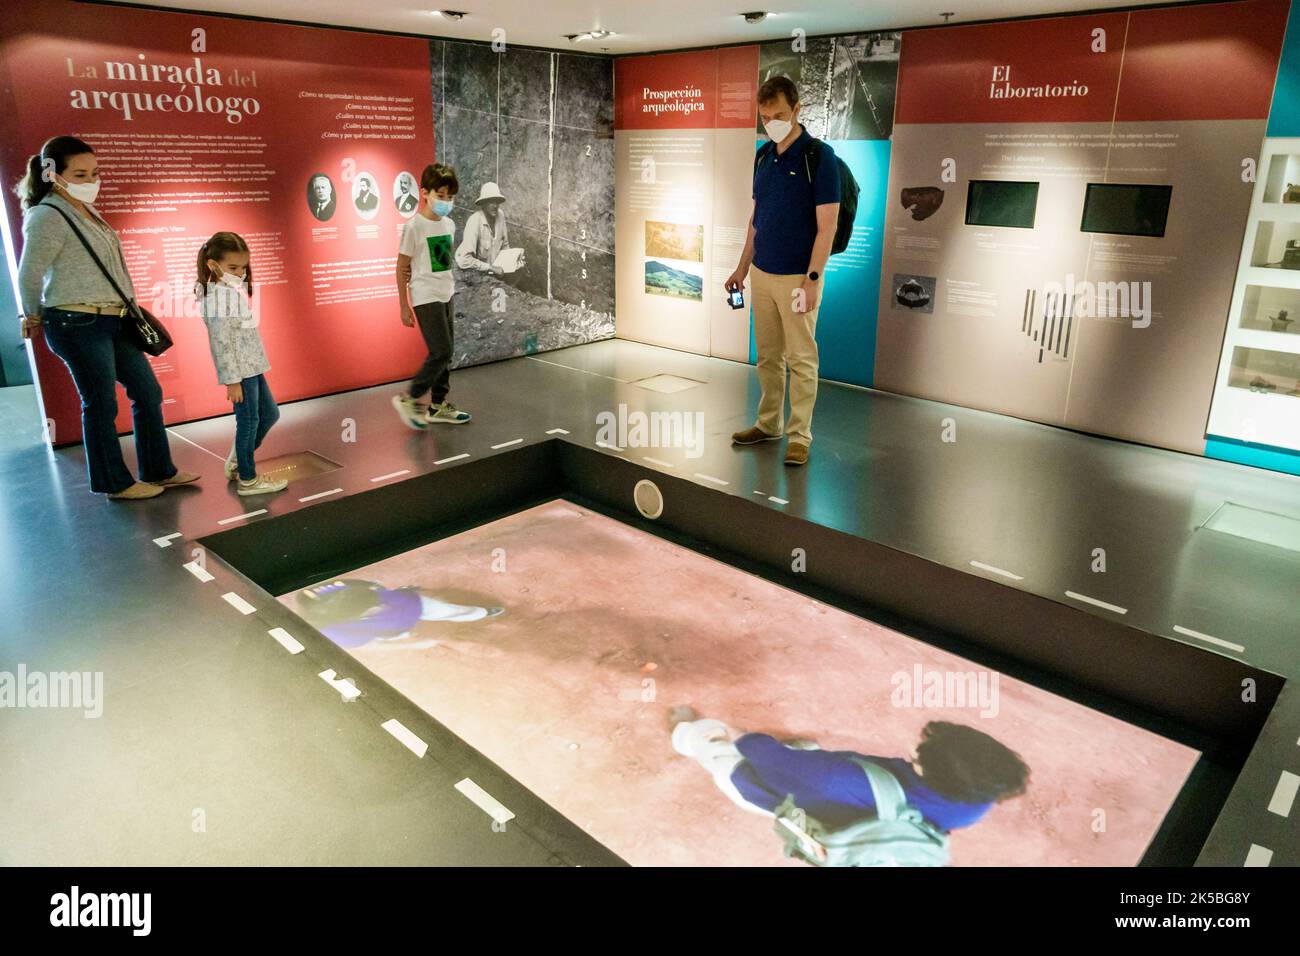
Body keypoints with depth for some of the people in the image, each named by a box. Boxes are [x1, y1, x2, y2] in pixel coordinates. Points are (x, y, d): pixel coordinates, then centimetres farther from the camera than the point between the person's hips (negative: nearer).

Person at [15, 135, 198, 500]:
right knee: (101, 405, 0)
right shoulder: (49, 217, -13)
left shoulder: (86, 211, 13)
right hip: (78, 324, -9)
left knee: (147, 392, 12)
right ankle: (116, 484, 13)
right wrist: (34, 318, 1)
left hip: (114, 321, 9)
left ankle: (158, 471, 23)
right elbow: (29, 274, -12)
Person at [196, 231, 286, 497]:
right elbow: (222, 343, -20)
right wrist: (232, 380, -20)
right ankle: (248, 480, 10)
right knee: (249, 421, -1)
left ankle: (236, 461, 31)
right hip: (240, 369, -10)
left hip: (252, 365, 10)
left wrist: (250, 368, 20)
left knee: (269, 414, 18)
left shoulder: (234, 291, 12)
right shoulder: (218, 296, -17)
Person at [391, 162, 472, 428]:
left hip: (447, 295, 7)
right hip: (426, 297, -7)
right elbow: (401, 268, -9)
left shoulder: (449, 224, 7)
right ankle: (410, 398, 5)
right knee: (440, 352, -11)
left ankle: (438, 406, 20)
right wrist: (404, 306, -9)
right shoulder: (414, 226, -12)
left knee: (445, 354, 9)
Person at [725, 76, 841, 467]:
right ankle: (768, 423, 25)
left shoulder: (819, 156, -11)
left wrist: (812, 280, -19)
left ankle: (799, 435, 8)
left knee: (801, 360, 0)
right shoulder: (763, 156, 9)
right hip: (761, 274, 7)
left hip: (797, 278, -6)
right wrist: (742, 268, 14)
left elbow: (827, 226, -14)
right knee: (767, 356, 13)